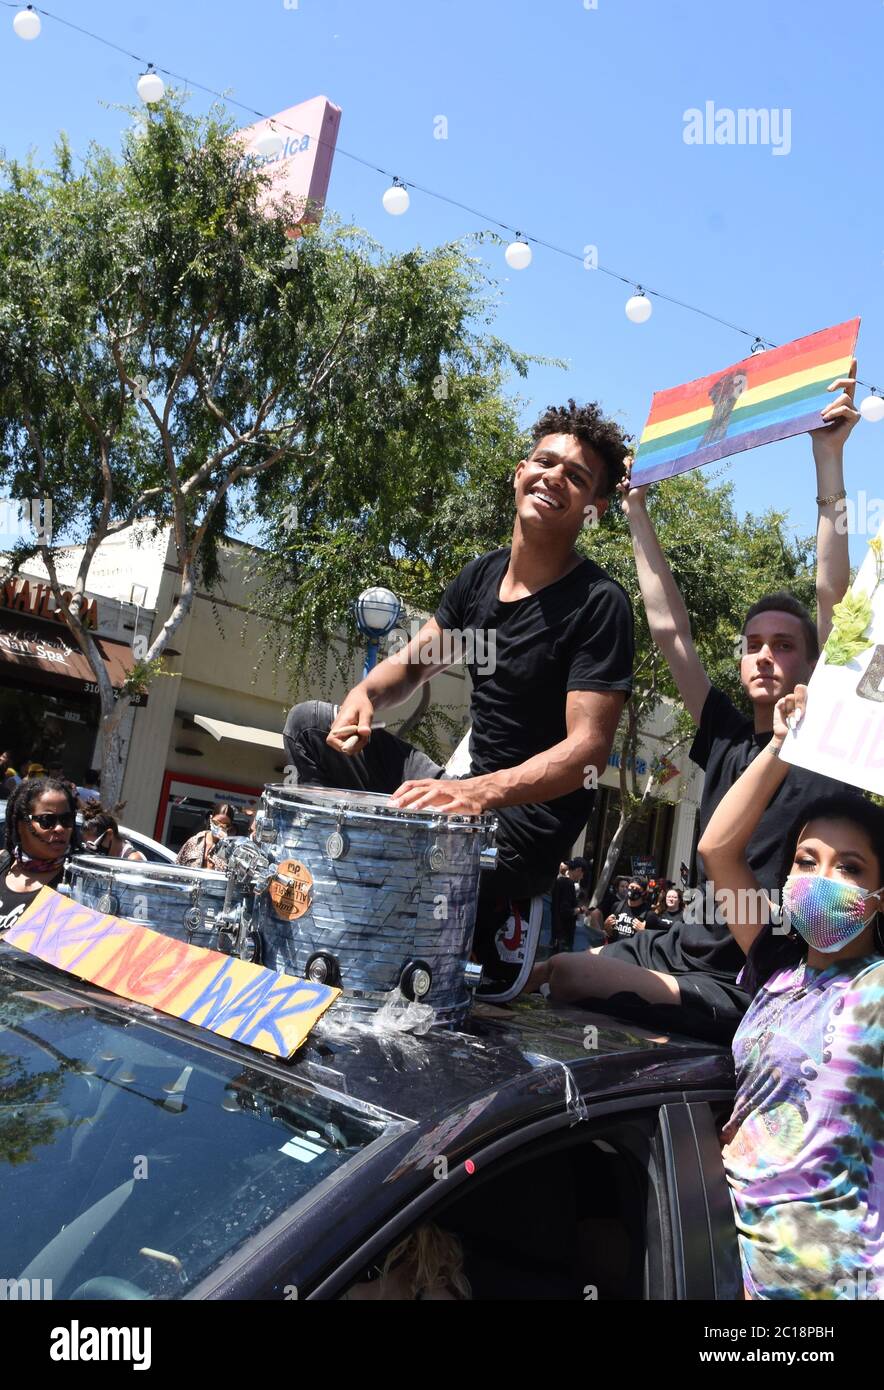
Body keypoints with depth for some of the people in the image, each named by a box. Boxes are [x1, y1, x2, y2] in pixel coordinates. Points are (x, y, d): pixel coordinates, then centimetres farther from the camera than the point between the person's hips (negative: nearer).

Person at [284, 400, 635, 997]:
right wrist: (364, 694, -9)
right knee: (311, 723, 6)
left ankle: (492, 921, -1)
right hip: (465, 789, 8)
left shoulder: (598, 604, -16)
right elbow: (411, 663, 16)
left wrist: (480, 791, -38)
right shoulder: (483, 574, 6)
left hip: (523, 825, -8)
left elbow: (588, 748, -23)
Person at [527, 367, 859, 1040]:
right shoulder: (728, 739, 13)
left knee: (570, 977, -27)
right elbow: (670, 630, 15)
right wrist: (638, 515, 18)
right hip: (679, 946, 7)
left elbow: (834, 602, -12)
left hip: (743, 986, -7)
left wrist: (829, 459, -15)